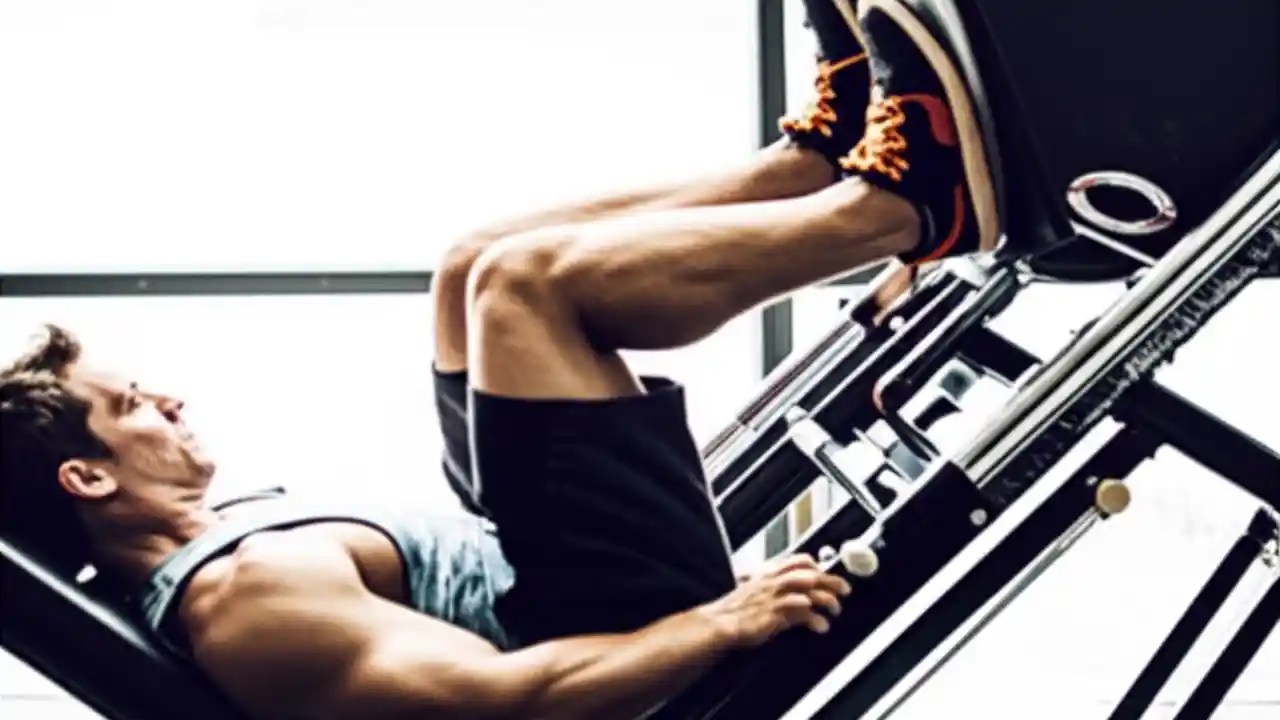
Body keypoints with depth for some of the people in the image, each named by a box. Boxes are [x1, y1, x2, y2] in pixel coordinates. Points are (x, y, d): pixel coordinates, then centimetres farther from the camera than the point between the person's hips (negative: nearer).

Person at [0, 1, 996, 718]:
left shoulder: (206, 558, 8)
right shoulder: (245, 601, -24)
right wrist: (727, 622, -25)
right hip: (631, 617, -10)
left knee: (477, 270, 9)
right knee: (522, 278, -21)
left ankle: (827, 149, 8)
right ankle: (906, 202, -8)